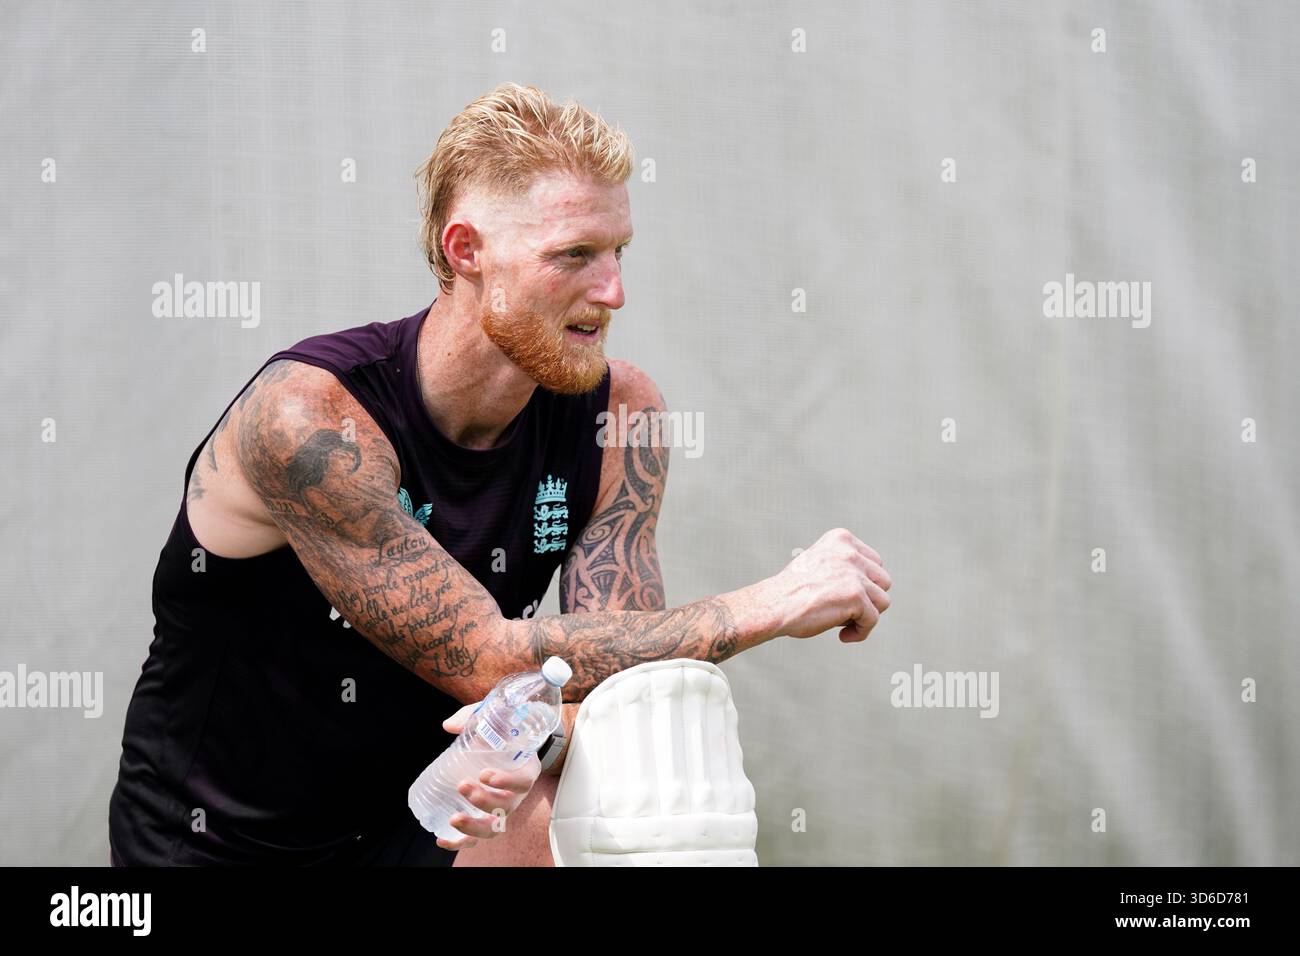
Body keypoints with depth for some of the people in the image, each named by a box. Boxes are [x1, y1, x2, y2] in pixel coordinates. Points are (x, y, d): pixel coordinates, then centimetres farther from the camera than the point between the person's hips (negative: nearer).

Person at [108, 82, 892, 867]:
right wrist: (773, 605, -28)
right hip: (216, 844, -3)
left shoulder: (616, 418, -7)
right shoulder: (308, 415, -25)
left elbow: (615, 669, -12)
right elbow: (490, 661, -28)